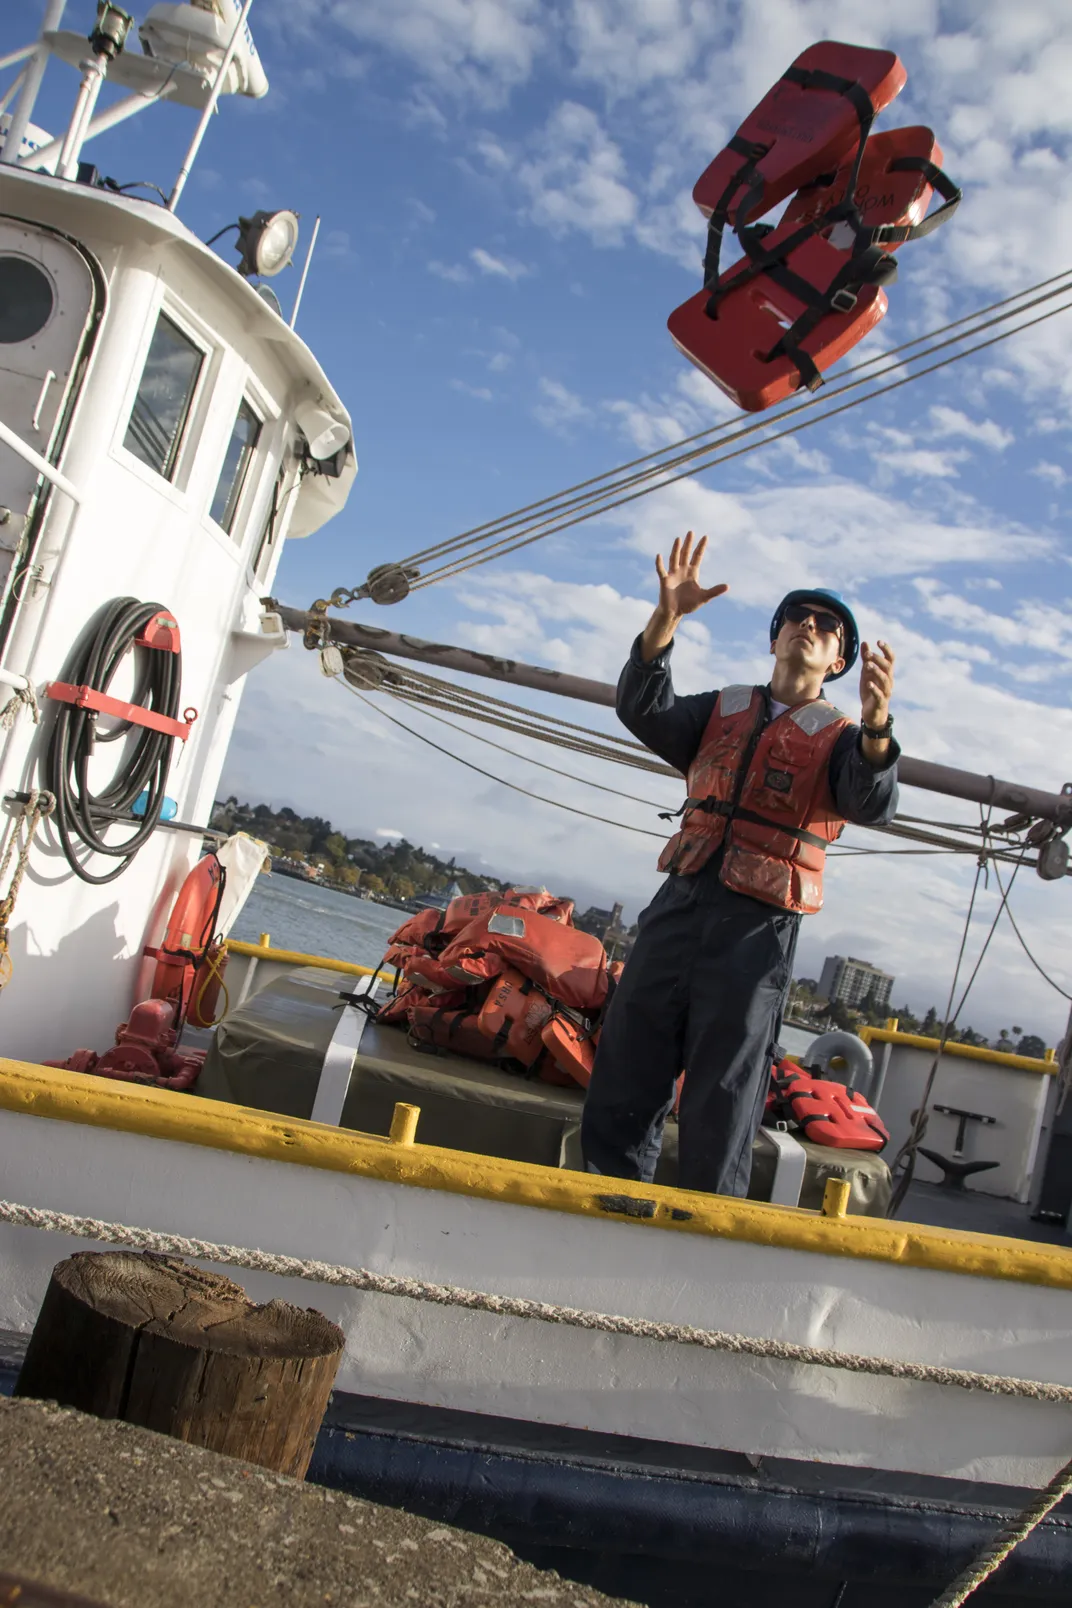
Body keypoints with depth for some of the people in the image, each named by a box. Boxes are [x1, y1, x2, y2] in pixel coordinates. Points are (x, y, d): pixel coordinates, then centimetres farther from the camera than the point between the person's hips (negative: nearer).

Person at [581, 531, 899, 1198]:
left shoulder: (838, 738, 6)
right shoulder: (723, 711, 16)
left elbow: (873, 804, -15)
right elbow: (645, 711, -2)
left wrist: (876, 725, -37)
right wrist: (667, 617, -17)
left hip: (757, 932, -3)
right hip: (679, 907, 4)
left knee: (719, 1114, 1)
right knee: (623, 1081, 8)